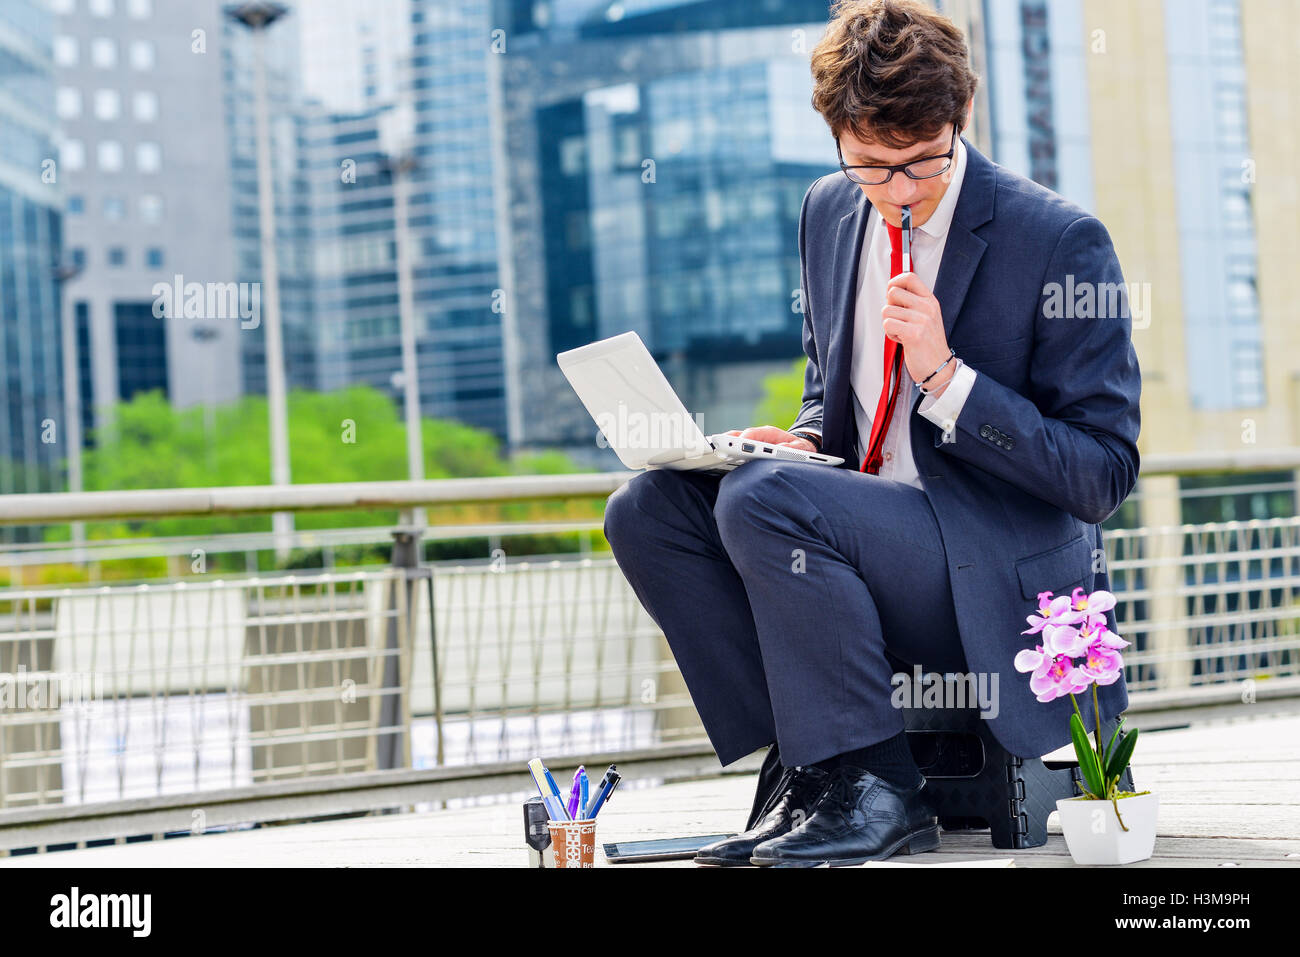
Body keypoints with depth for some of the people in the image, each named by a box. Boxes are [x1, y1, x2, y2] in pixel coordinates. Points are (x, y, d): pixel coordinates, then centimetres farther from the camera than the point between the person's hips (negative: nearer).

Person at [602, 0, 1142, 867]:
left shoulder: (1060, 241, -13)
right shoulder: (830, 211, 7)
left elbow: (1103, 478, -13)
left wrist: (947, 378, -23)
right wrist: (805, 440, -2)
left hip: (1003, 584, -7)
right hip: (861, 533, 7)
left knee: (762, 498, -28)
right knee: (648, 510, -11)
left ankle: (877, 790, -17)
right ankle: (812, 771, -11)